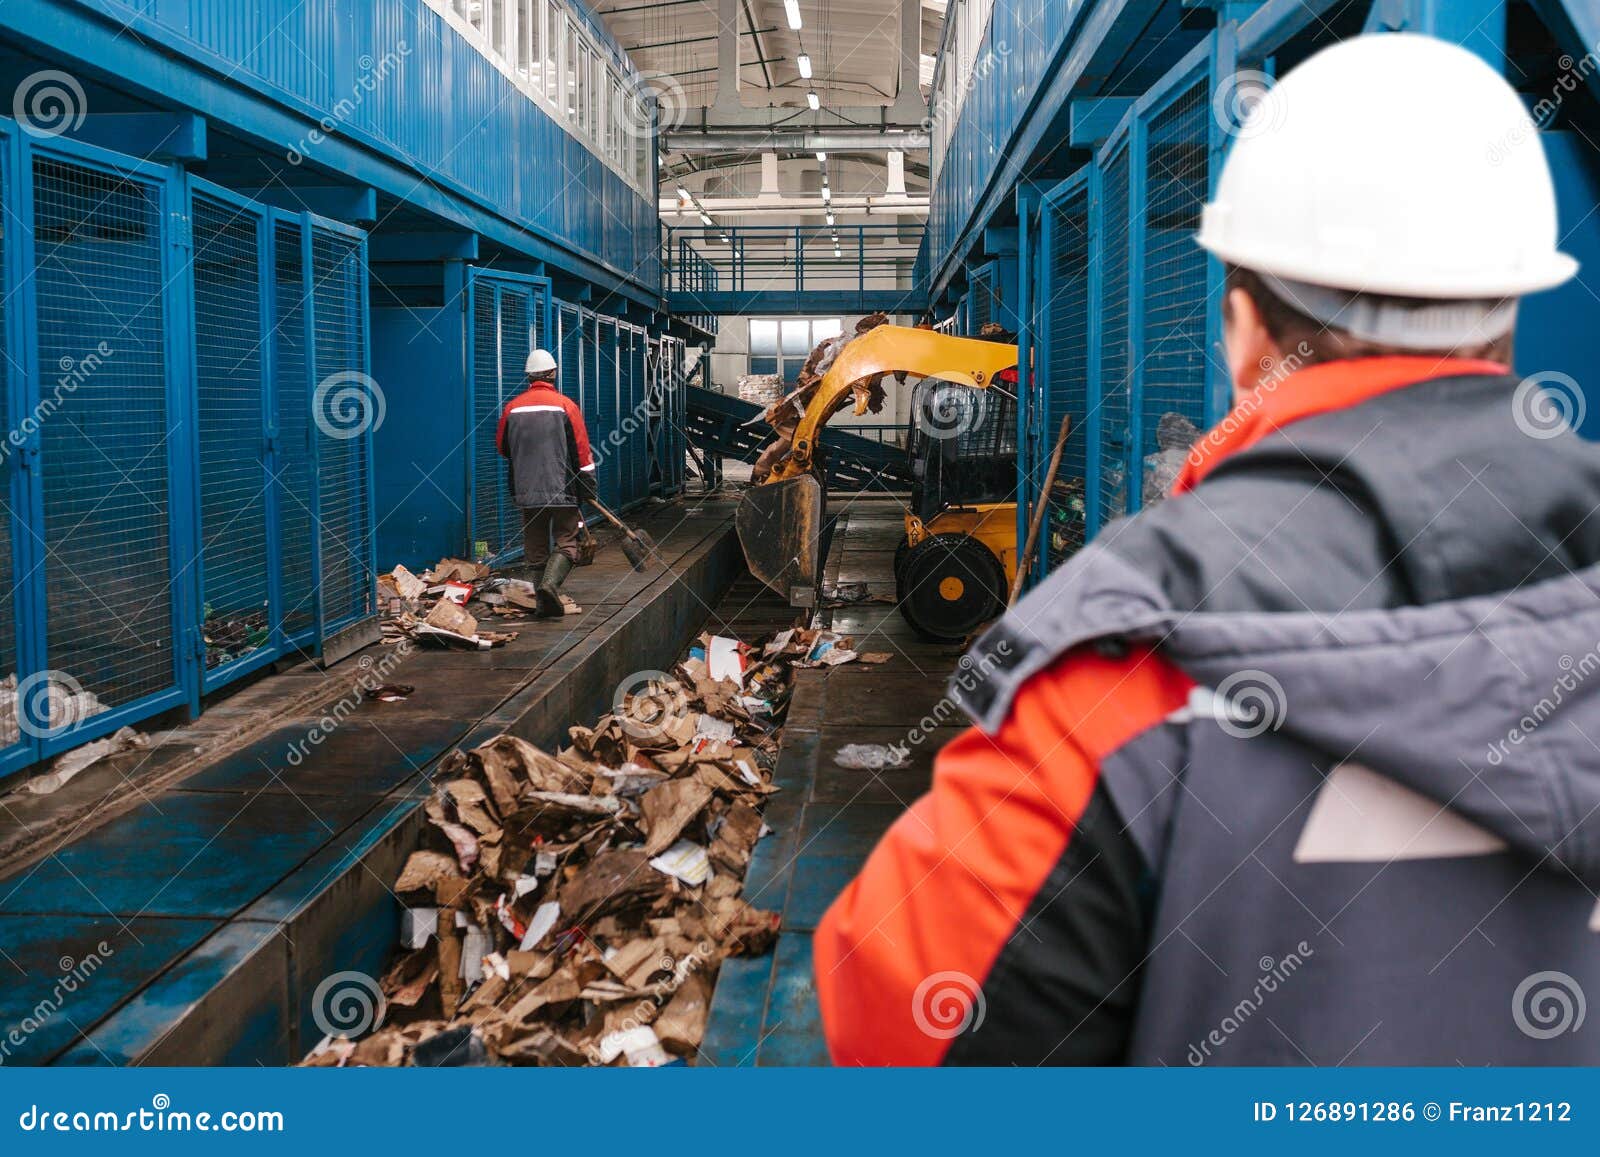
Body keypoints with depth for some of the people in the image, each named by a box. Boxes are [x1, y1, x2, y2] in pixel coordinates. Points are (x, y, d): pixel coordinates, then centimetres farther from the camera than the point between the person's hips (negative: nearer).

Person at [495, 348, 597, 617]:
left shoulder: (513, 407, 3)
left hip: (527, 492, 3)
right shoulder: (565, 405, -5)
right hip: (563, 490, -3)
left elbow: (502, 448, 17)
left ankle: (544, 603, 10)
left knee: (535, 548, 12)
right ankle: (551, 583, -19)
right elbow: (582, 452, -5)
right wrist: (588, 489, 2)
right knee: (568, 542, 5)